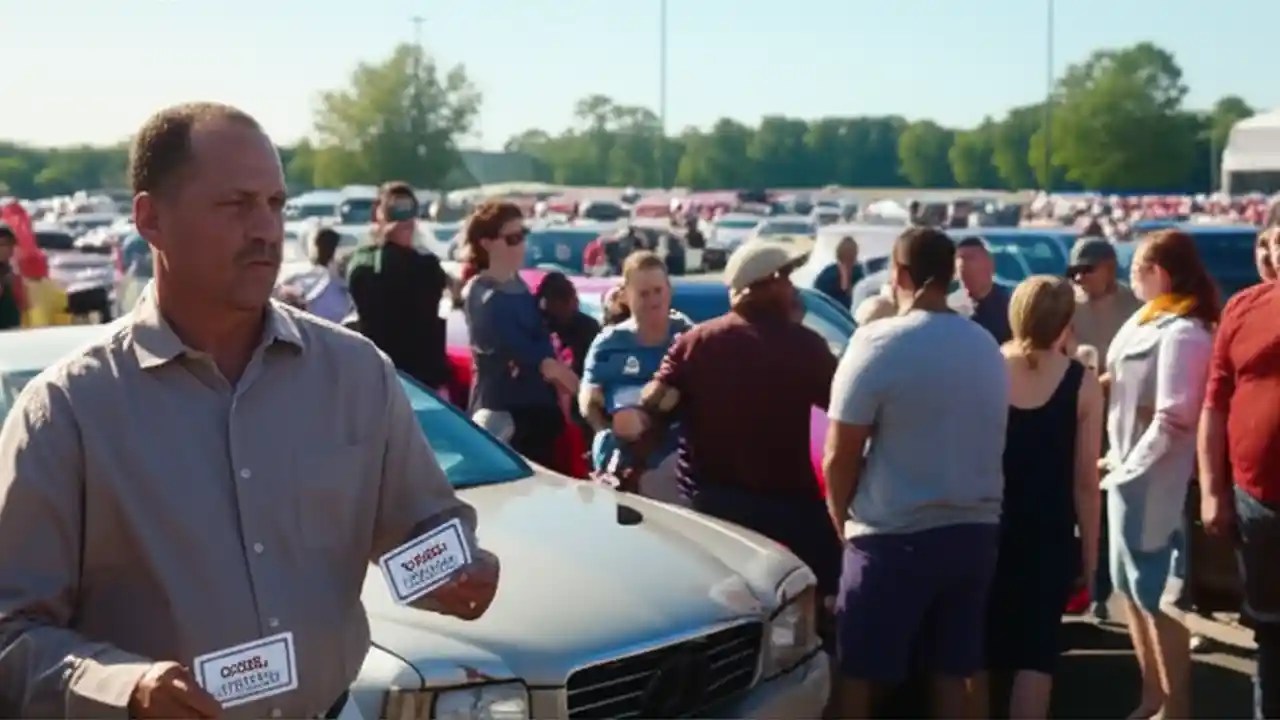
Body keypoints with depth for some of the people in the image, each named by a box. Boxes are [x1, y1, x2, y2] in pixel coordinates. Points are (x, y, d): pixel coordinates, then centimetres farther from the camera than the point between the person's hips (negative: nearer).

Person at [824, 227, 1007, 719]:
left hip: (895, 536, -6)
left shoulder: (879, 343, -12)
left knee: (856, 674, 3)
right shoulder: (987, 348, 9)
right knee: (954, 675, 12)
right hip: (975, 530, 6)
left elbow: (840, 458, -11)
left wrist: (843, 522, 4)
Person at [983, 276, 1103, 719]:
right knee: (1036, 651, 4)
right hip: (1049, 536, -2)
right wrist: (1090, 552, 2)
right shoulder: (1081, 383, -8)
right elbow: (1085, 480, -7)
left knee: (976, 646, 15)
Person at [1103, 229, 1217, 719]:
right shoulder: (1147, 320, 12)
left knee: (1158, 594, -1)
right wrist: (1117, 460, 10)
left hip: (1152, 480, -9)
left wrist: (1128, 469, -17)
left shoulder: (1182, 332, -17)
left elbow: (1174, 418, -22)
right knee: (1131, 588, 17)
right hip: (1128, 472, 9)